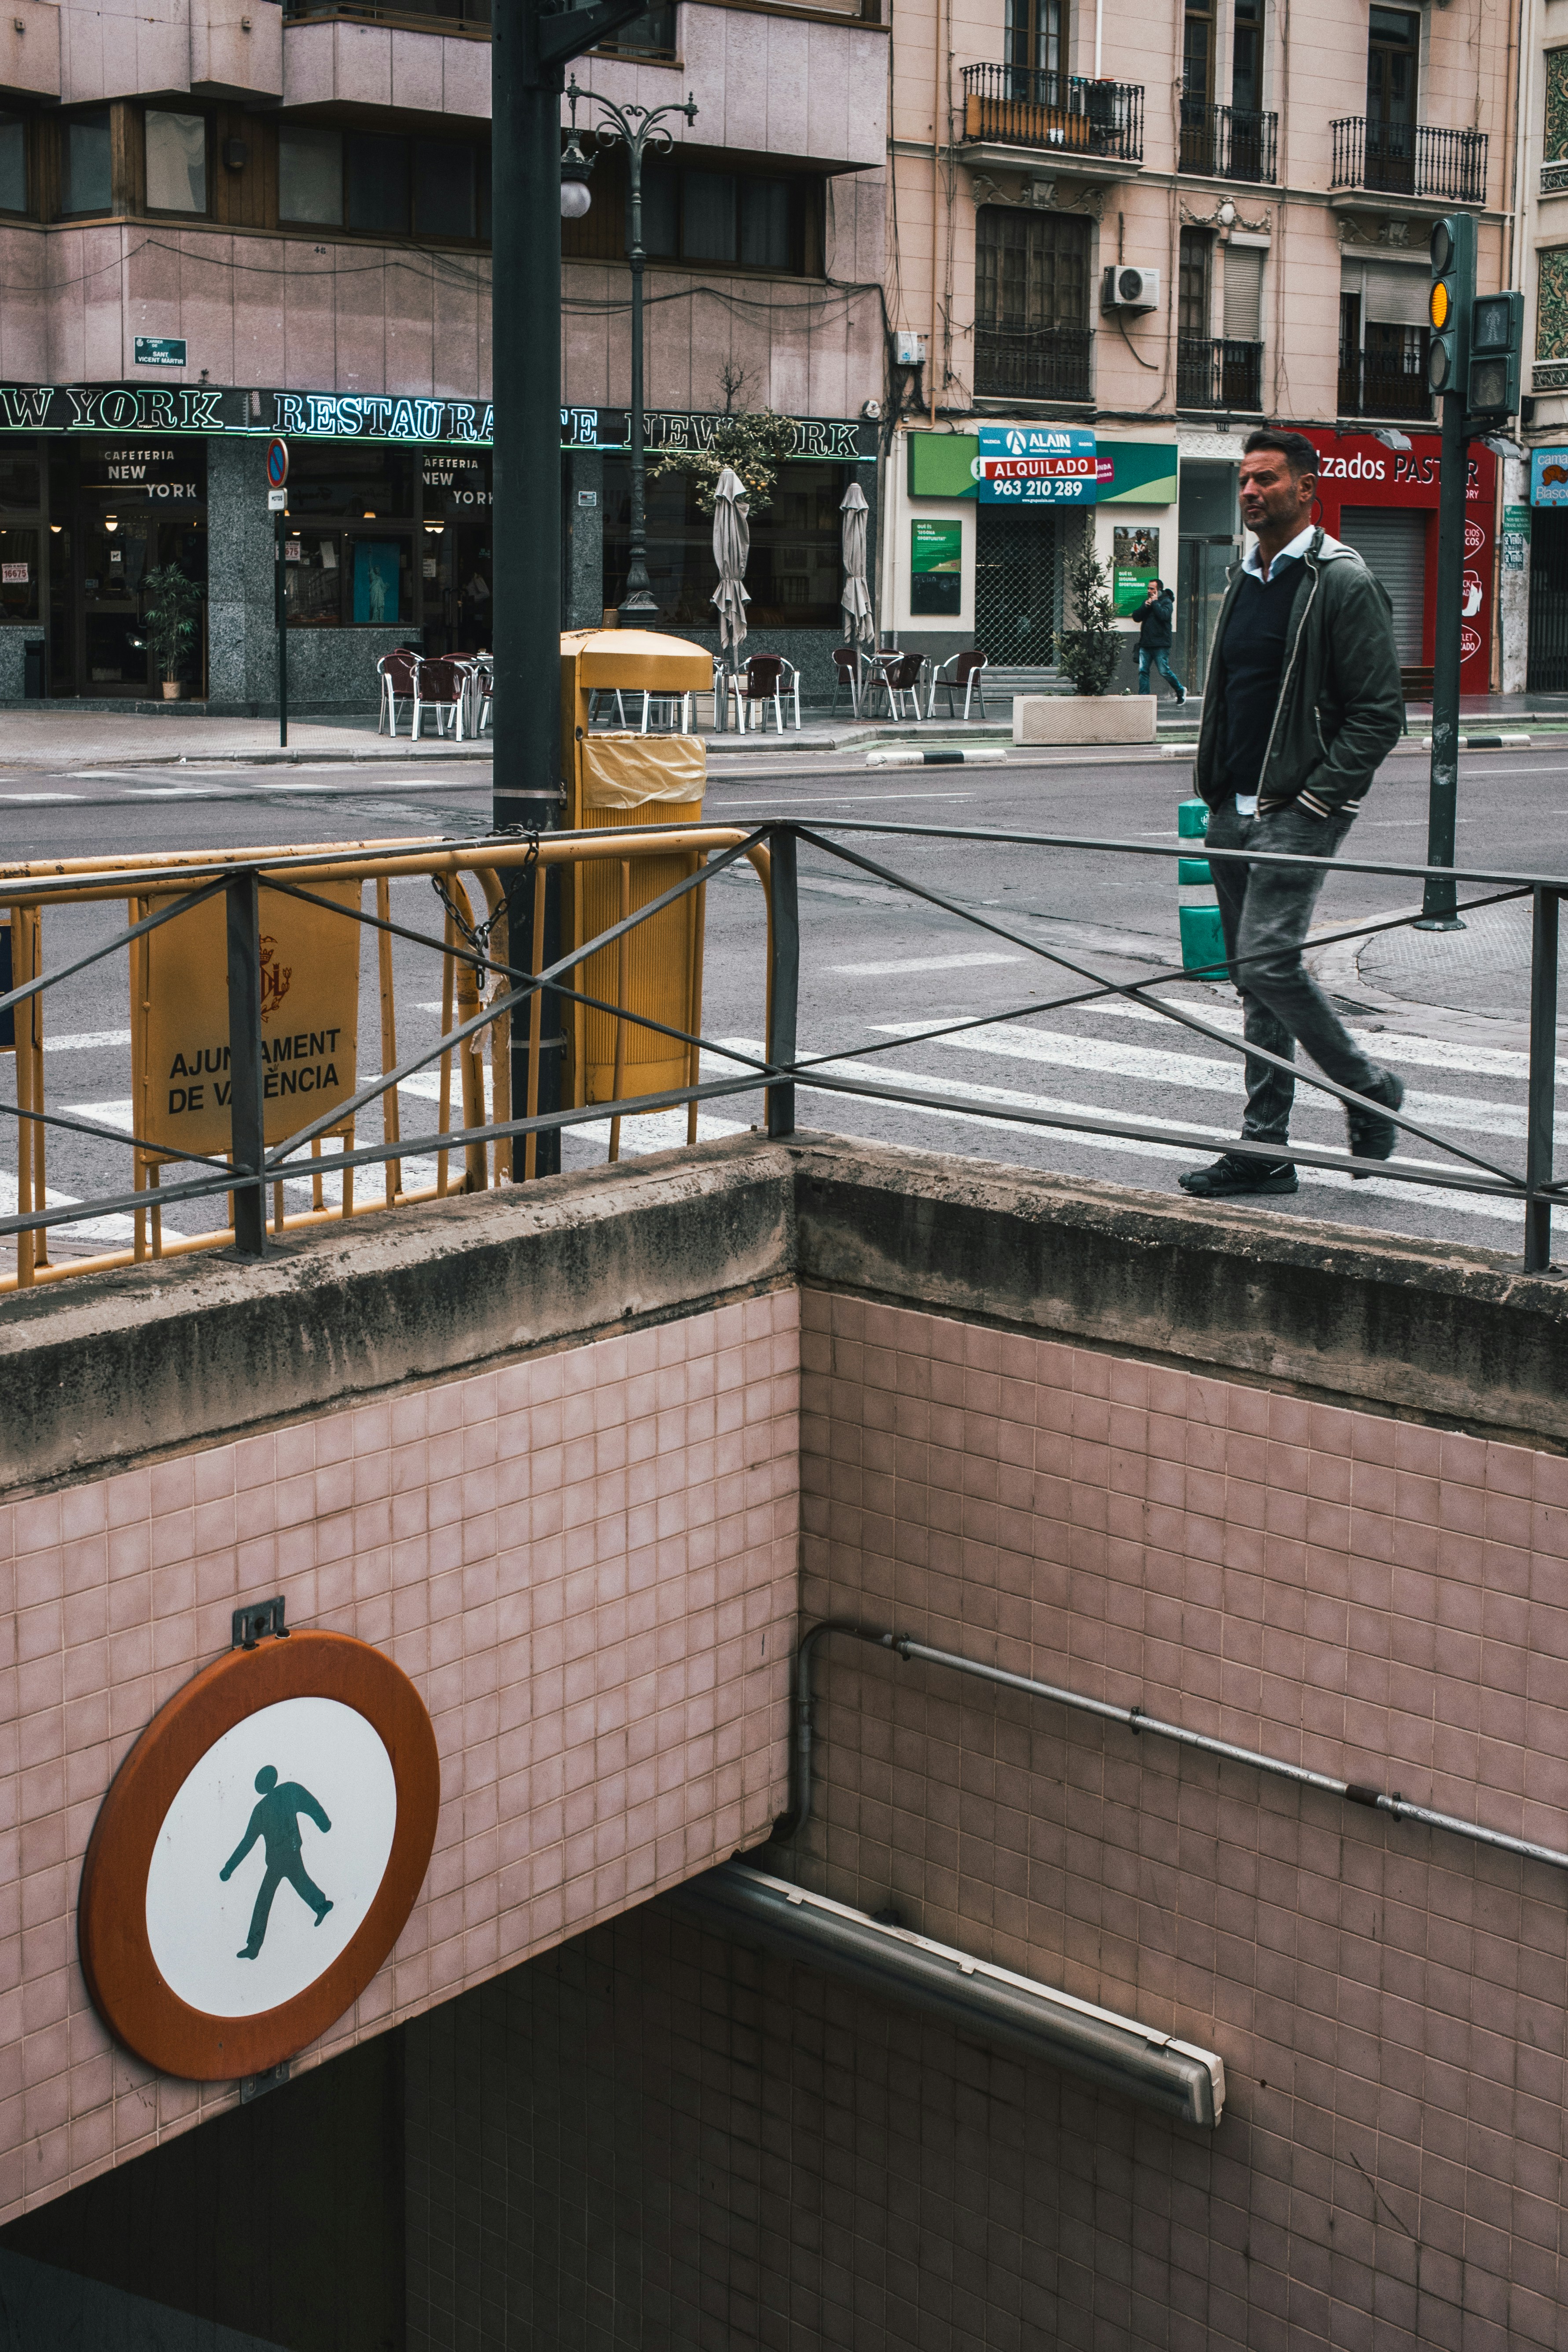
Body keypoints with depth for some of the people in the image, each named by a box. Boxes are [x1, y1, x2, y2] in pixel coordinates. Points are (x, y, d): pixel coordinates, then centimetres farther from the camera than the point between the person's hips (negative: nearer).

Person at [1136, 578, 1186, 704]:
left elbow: (1164, 615, -20)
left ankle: (1181, 691, 14)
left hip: (1160, 645, -6)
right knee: (1143, 671, -1)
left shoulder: (1166, 601, -1)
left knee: (1164, 671, -6)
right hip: (1145, 644, 6)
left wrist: (1155, 602, -10)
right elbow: (1137, 617, 9)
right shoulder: (1147, 601, 17)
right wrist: (1146, 606, -6)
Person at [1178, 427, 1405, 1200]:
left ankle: (1370, 1089, 3)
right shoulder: (1244, 581, 16)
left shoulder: (1344, 583, -8)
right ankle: (1266, 1149, 13)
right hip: (1233, 813, 8)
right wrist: (1216, 789, 12)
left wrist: (1311, 798, -16)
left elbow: (1379, 715, -12)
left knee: (1267, 962, -18)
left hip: (1301, 812, -8)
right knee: (1254, 980, 8)